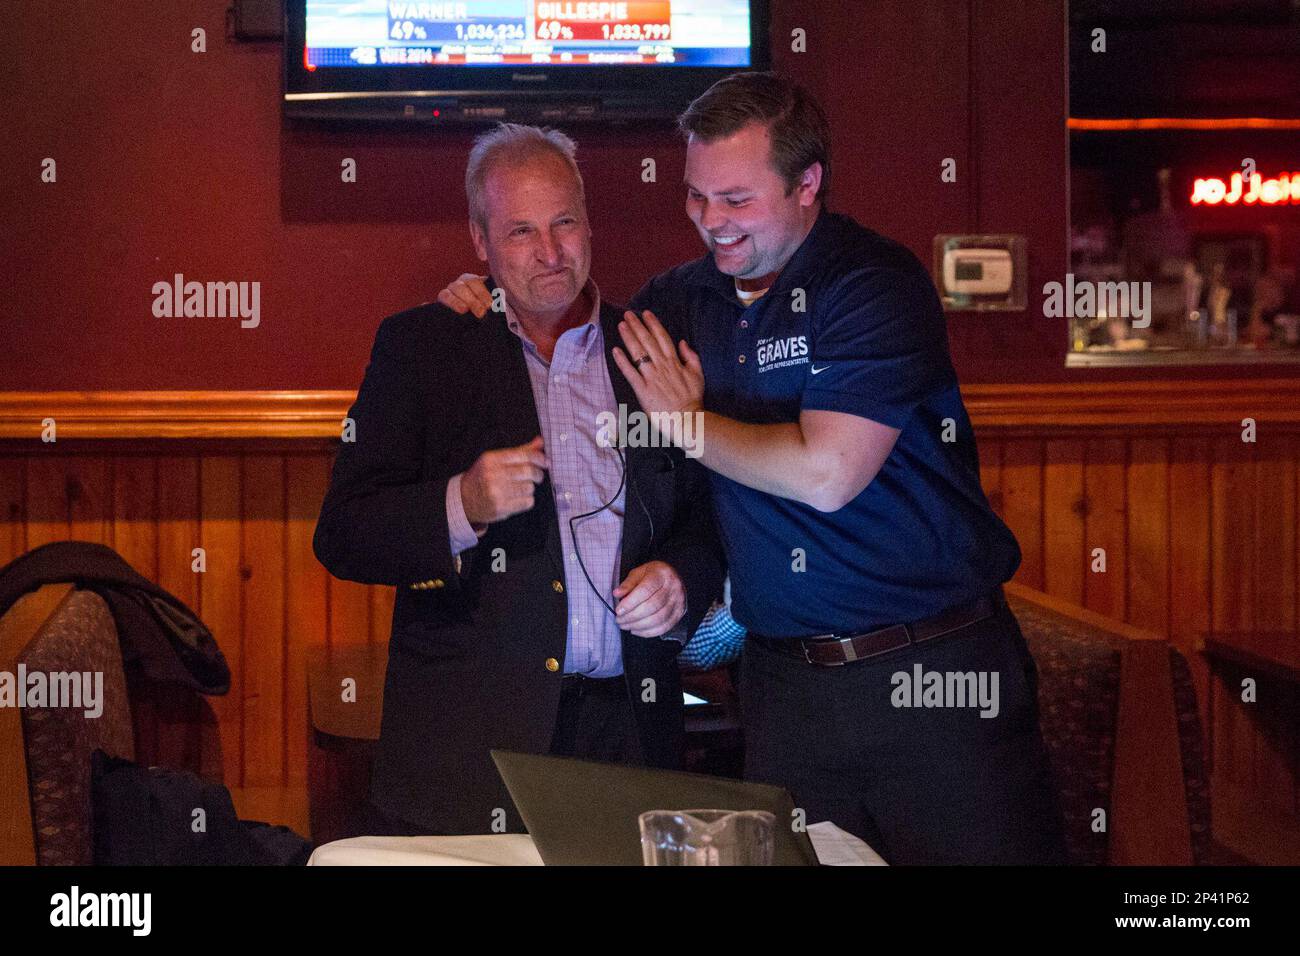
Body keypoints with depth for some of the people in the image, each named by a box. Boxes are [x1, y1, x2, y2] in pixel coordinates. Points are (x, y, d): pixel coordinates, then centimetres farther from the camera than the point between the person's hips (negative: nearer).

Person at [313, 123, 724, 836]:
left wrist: (680, 581, -5)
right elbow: (342, 537, -2)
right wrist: (462, 506, -18)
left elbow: (709, 519, 16)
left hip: (629, 724, 2)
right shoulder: (417, 345, 5)